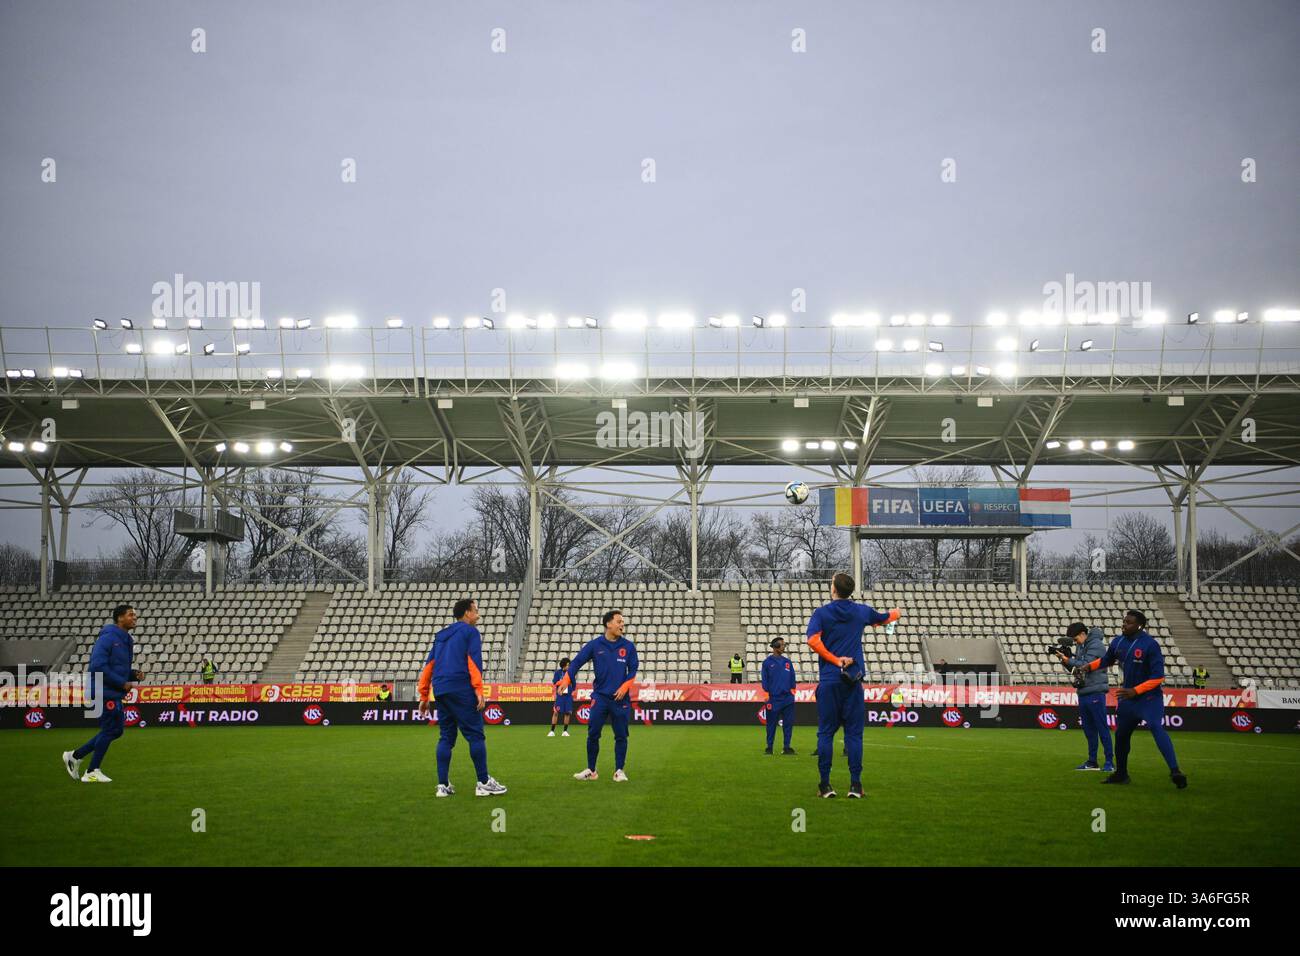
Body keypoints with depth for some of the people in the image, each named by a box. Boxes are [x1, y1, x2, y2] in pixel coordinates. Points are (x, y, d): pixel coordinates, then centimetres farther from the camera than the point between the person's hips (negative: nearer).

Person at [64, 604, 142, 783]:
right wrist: (123, 683, -19)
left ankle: (75, 756, 21)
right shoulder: (108, 637, -14)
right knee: (110, 730, -5)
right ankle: (92, 773, 5)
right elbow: (98, 666, -23)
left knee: (115, 730, 13)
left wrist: (134, 675, 4)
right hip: (105, 691, -10)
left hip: (114, 694, 10)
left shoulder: (125, 640, 15)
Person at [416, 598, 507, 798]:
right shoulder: (470, 632, 3)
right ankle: (483, 783, -7)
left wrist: (424, 696, 21)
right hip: (461, 689, -7)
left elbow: (429, 664, 20)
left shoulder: (441, 635, 23)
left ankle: (443, 785, 5)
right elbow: (474, 660, -10)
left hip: (440, 691, 7)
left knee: (446, 737, 10)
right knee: (475, 734, -4)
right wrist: (479, 690, -15)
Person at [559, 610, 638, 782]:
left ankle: (619, 771, 12)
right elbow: (577, 662, -5)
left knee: (621, 736, 2)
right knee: (593, 734, -1)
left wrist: (625, 686, -10)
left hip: (621, 698, 1)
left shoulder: (628, 646, 5)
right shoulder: (594, 645, 1)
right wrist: (566, 679, -20)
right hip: (600, 697, -1)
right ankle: (591, 770, 11)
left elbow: (633, 670, 6)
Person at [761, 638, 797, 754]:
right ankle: (769, 747, 9)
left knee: (788, 723, 3)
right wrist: (766, 695, -5)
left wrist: (792, 690, 6)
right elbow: (765, 681, -1)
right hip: (774, 699, -4)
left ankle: (787, 747, 10)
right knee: (771, 724, 2)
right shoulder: (767, 663, 0)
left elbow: (792, 678, 15)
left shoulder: (787, 662, 12)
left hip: (788, 698, 4)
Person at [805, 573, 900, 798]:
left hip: (828, 681, -1)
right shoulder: (862, 611, 9)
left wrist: (835, 660, -9)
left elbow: (813, 640, -15)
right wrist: (895, 612, 50)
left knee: (826, 733, 3)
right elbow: (888, 617, 27)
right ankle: (855, 784, 0)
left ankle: (825, 784, 1)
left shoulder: (821, 613, 1)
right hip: (853, 681, 1)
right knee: (854, 733, 4)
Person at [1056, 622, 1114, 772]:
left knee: (1102, 727, -6)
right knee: (1089, 729, 12)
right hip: (1083, 692, 8)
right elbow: (1075, 667, 15)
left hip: (1095, 692, -8)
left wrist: (1068, 660, -16)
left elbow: (1086, 665, -19)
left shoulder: (1096, 645, -11)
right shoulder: (1080, 646, 14)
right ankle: (1092, 761, 18)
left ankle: (1110, 762, -5)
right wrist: (1065, 660, -3)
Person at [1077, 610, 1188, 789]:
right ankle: (1121, 774, 35)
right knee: (1121, 734, 16)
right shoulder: (1118, 642, 1)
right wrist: (1089, 666, 8)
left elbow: (1158, 677, -20)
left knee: (1156, 727, -28)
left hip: (1149, 697, -7)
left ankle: (1175, 772, -35)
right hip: (1128, 696, 7)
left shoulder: (1150, 644, -18)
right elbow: (1106, 660, 23)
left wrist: (1135, 691, -24)